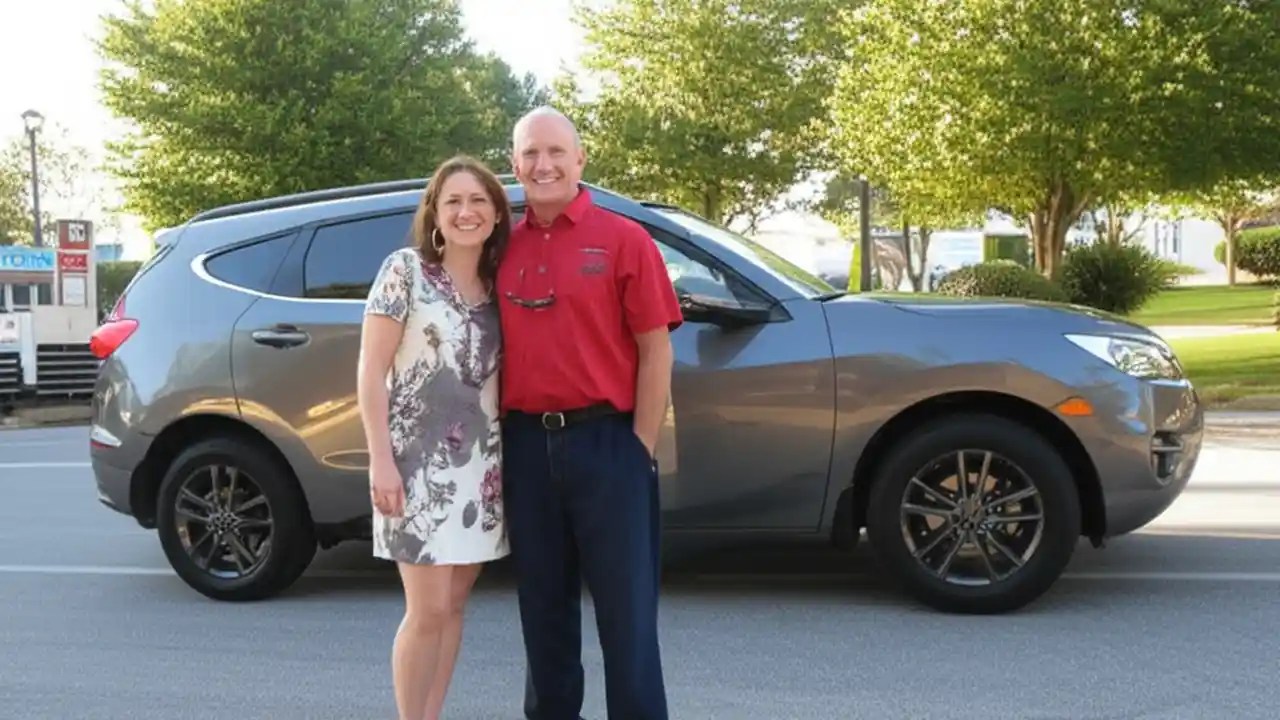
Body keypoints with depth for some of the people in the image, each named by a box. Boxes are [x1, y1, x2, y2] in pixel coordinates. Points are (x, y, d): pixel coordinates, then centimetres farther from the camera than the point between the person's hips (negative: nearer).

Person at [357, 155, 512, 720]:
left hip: (481, 465, 5)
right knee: (428, 611, -6)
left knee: (454, 604, 9)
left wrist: (510, 457, 4)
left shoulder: (497, 286, 11)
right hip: (419, 461, -5)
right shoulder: (405, 269, -4)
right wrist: (381, 460, -14)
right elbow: (372, 371, -7)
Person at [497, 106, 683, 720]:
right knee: (543, 605, 15)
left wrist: (641, 445, -9)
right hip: (527, 445, 4)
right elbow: (498, 350, 14)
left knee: (626, 608, 3)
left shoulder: (623, 239, -2)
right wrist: (503, 437, 5)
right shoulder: (505, 249, 9)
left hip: (605, 439, -4)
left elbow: (655, 350, -4)